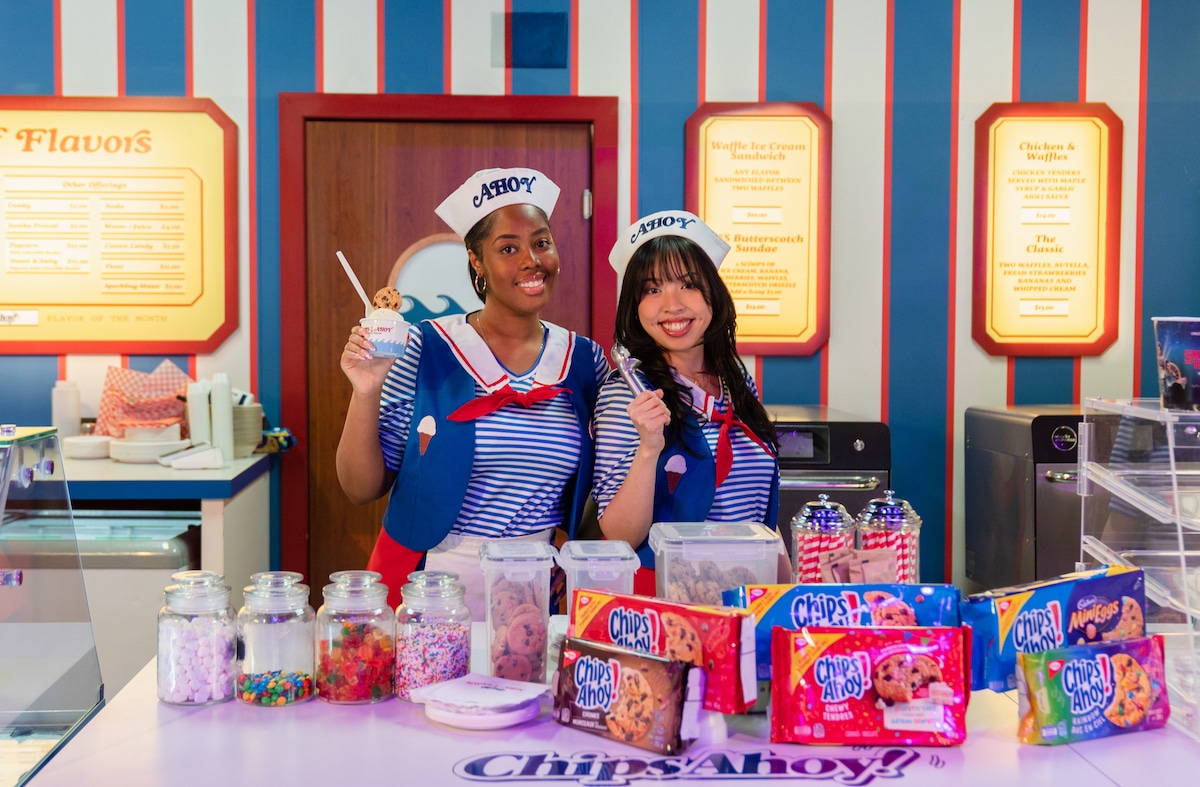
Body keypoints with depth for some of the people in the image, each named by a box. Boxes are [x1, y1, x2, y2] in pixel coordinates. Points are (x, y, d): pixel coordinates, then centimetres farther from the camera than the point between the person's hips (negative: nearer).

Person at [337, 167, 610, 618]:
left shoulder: (586, 360, 2)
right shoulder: (424, 349, -8)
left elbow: (597, 488, 13)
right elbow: (362, 488, -6)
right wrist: (365, 394, -19)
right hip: (428, 590, -2)